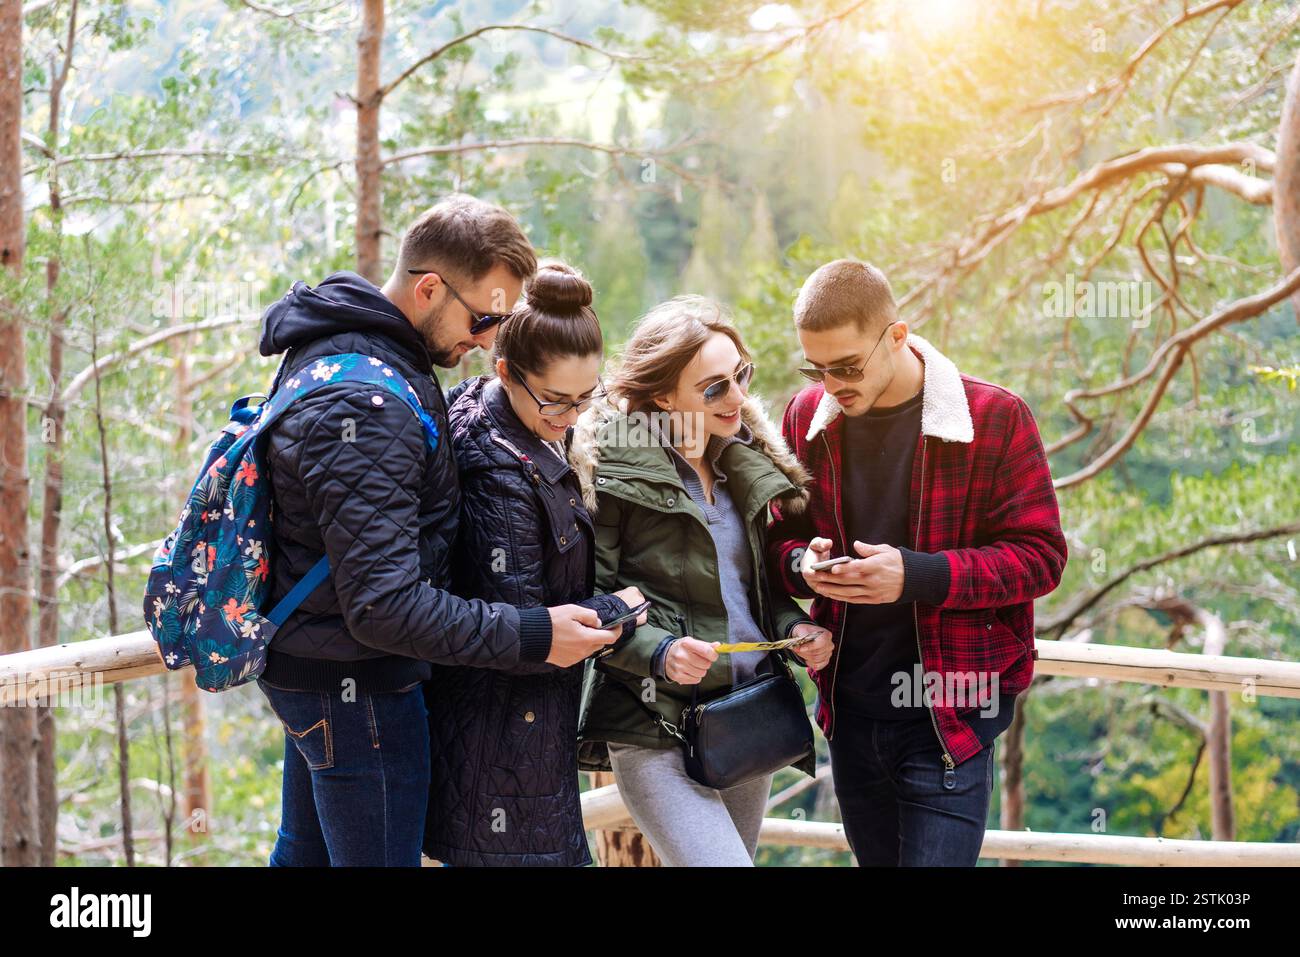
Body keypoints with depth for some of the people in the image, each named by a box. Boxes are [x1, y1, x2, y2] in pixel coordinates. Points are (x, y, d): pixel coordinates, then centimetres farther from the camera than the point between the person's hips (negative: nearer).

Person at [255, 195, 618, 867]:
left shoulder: (330, 352, 4)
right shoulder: (364, 407, -28)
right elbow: (386, 606, -31)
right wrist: (533, 635, -27)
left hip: (308, 666, 10)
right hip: (356, 685, -10)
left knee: (306, 850, 24)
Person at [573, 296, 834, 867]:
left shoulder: (747, 464, 11)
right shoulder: (610, 468, -9)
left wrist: (794, 626, 1)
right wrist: (659, 651, -25)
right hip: (657, 728, -7)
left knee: (736, 853, 16)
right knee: (718, 859, -19)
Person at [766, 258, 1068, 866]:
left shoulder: (995, 418, -11)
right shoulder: (807, 417, 2)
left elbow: (1040, 556, -10)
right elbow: (782, 537, 12)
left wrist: (919, 575, -24)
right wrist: (802, 564, -13)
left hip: (950, 713, -5)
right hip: (849, 709, 5)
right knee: (877, 858, 18)